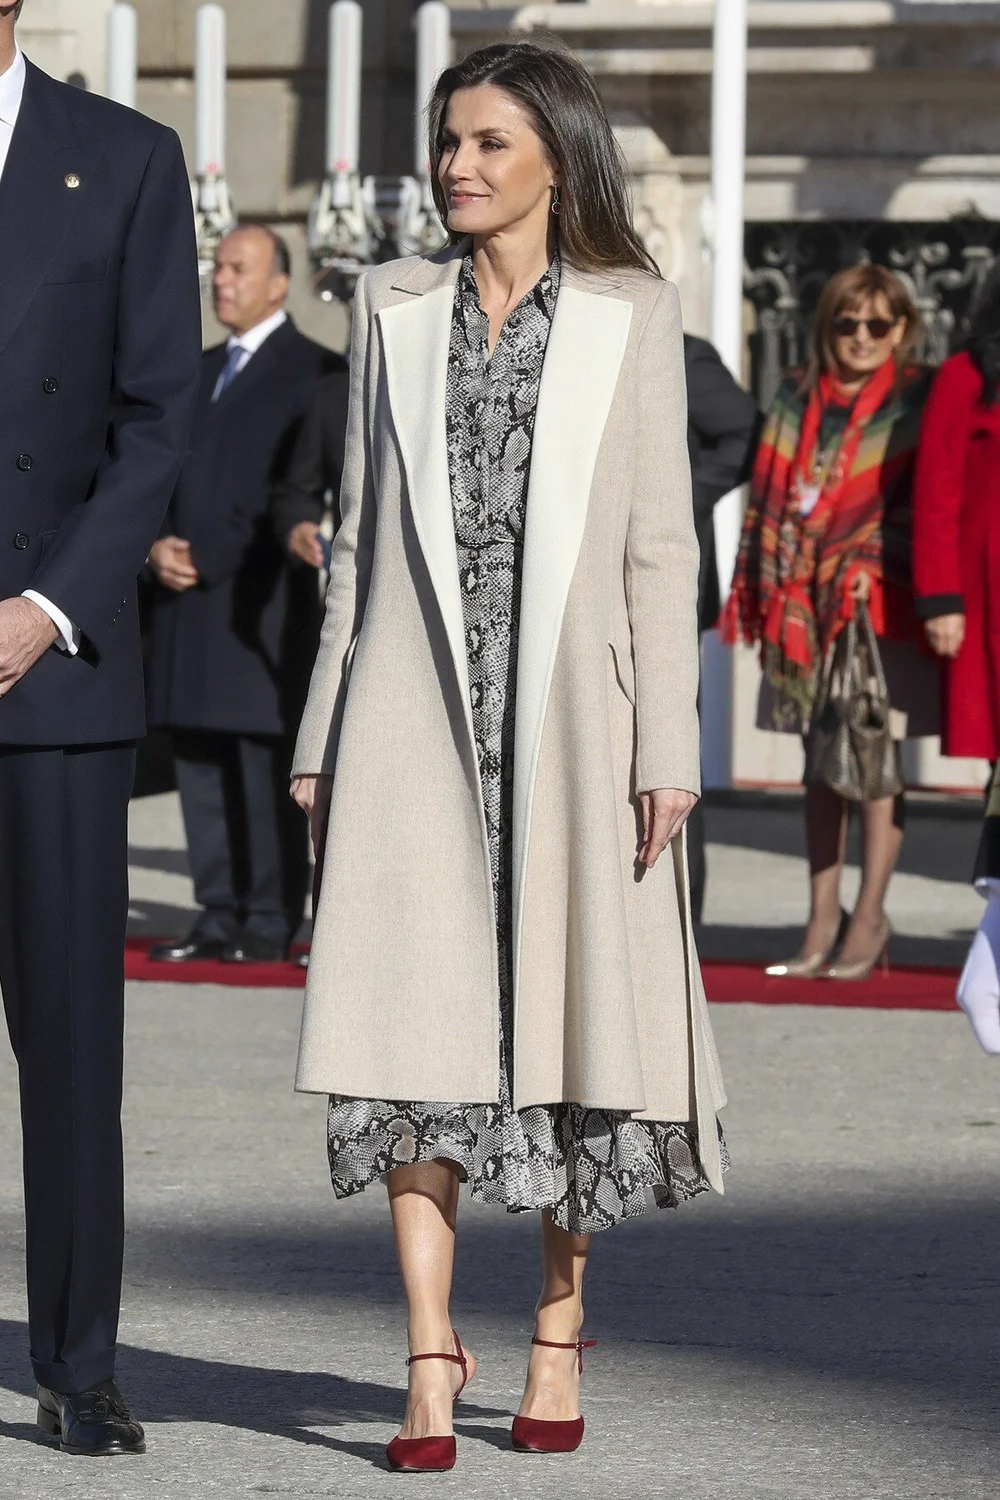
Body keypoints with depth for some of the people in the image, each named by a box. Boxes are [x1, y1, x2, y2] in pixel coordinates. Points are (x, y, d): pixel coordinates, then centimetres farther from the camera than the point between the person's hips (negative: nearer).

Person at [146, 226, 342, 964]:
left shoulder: (312, 371, -3)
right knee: (200, 766, 6)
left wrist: (209, 559, -12)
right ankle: (220, 917, 10)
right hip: (188, 599, 7)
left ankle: (270, 923, -4)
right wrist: (157, 544, 1)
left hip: (260, 600, -7)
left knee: (267, 768, -6)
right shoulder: (201, 371, 22)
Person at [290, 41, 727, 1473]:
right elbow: (360, 534, 13)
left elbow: (661, 540, 1)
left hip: (568, 701, -1)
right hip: (417, 703, 1)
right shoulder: (394, 306, 11)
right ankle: (432, 1356, -4)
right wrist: (321, 735, 9)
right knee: (418, 1016, -6)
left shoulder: (629, 313, 4)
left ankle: (559, 1330, 19)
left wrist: (666, 745, -5)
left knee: (572, 1013, 4)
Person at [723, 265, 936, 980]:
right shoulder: (798, 405, 14)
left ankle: (869, 915, -1)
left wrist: (873, 565, -15)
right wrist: (757, 593, 9)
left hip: (881, 606, -5)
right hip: (806, 607, 5)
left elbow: (919, 502, -4)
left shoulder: (916, 405, 1)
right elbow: (771, 499, 15)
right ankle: (824, 919, 10)